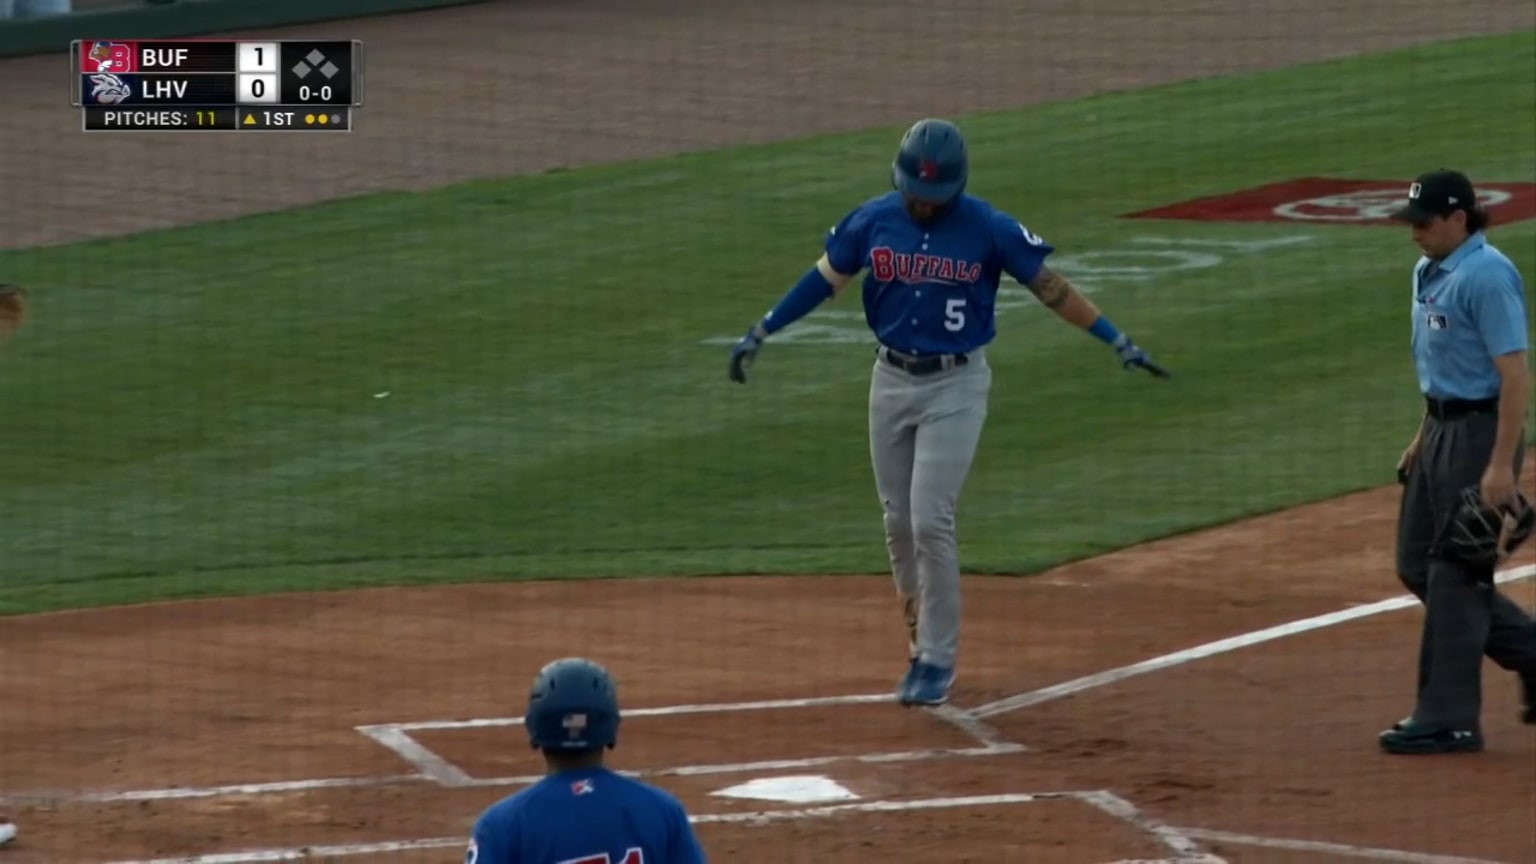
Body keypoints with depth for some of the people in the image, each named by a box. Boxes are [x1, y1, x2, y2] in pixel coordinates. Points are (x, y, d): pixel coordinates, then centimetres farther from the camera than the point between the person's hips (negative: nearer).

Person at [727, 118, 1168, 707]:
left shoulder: (988, 228, -12)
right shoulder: (873, 220, -3)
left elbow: (1050, 287, -7)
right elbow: (823, 279, 8)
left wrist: (1119, 343, -10)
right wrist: (759, 334, 9)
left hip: (956, 386, -4)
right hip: (891, 381, 4)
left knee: (931, 521, -11)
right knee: (899, 523, 9)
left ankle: (939, 660, -1)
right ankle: (921, 643, 26)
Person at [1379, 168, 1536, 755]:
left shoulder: (1487, 276, -18)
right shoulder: (1430, 271, 11)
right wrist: (1422, 438, 21)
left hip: (1480, 432, -10)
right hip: (1441, 428, 10)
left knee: (1455, 573, -5)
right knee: (1417, 565, 13)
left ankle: (1449, 720, 2)